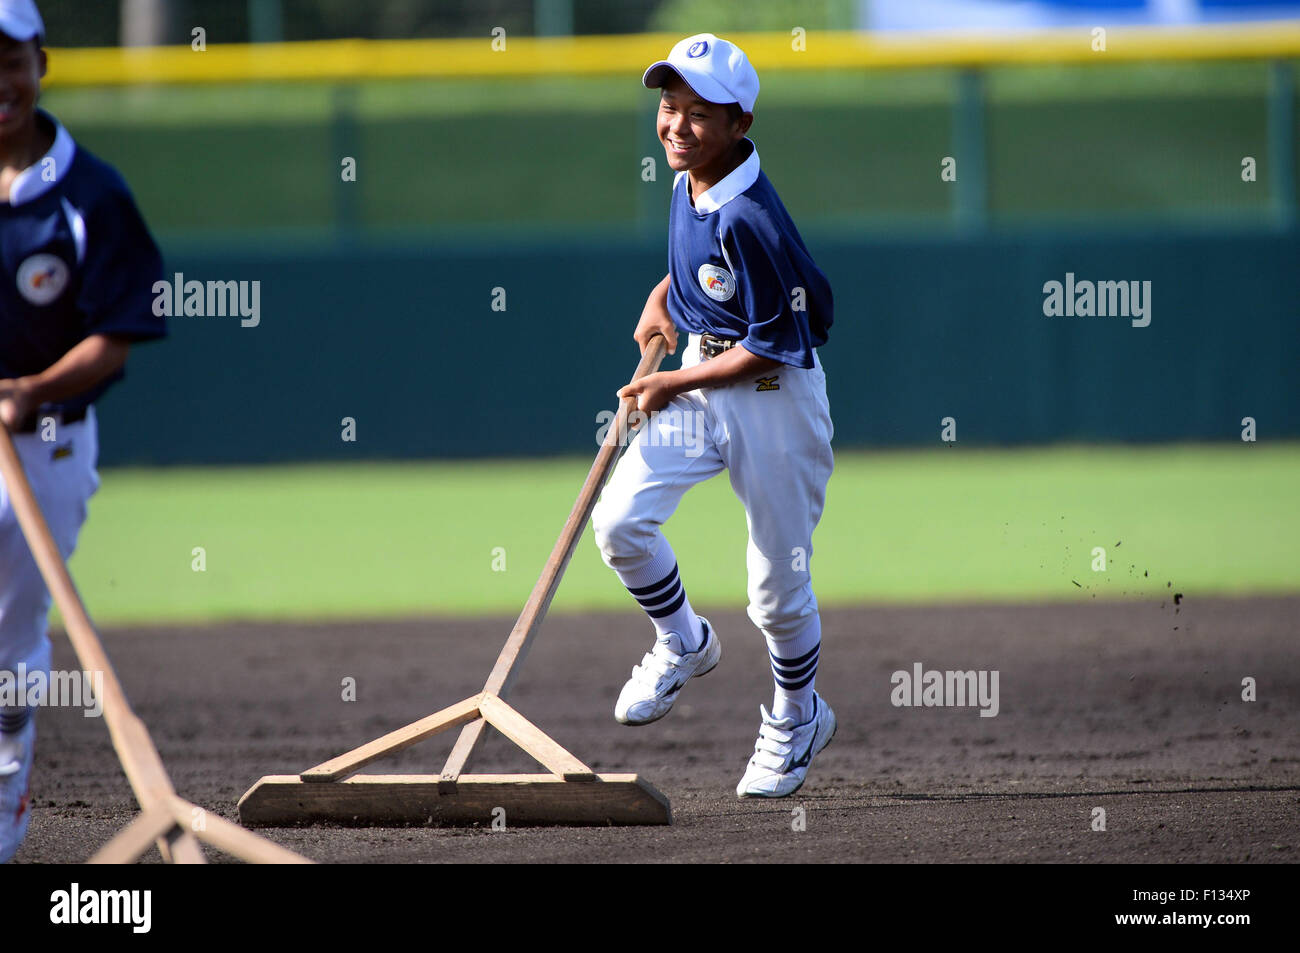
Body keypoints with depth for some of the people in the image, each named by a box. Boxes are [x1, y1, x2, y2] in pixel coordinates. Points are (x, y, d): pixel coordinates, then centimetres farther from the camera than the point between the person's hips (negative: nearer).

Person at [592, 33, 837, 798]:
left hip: (774, 397, -7)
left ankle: (797, 718, 30)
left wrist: (674, 384, -15)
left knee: (779, 585, 3)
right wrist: (666, 296, 6)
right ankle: (683, 645, 16)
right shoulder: (690, 183, -1)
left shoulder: (749, 219, -27)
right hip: (700, 381, 7)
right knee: (621, 520, -11)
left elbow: (770, 346, -22)